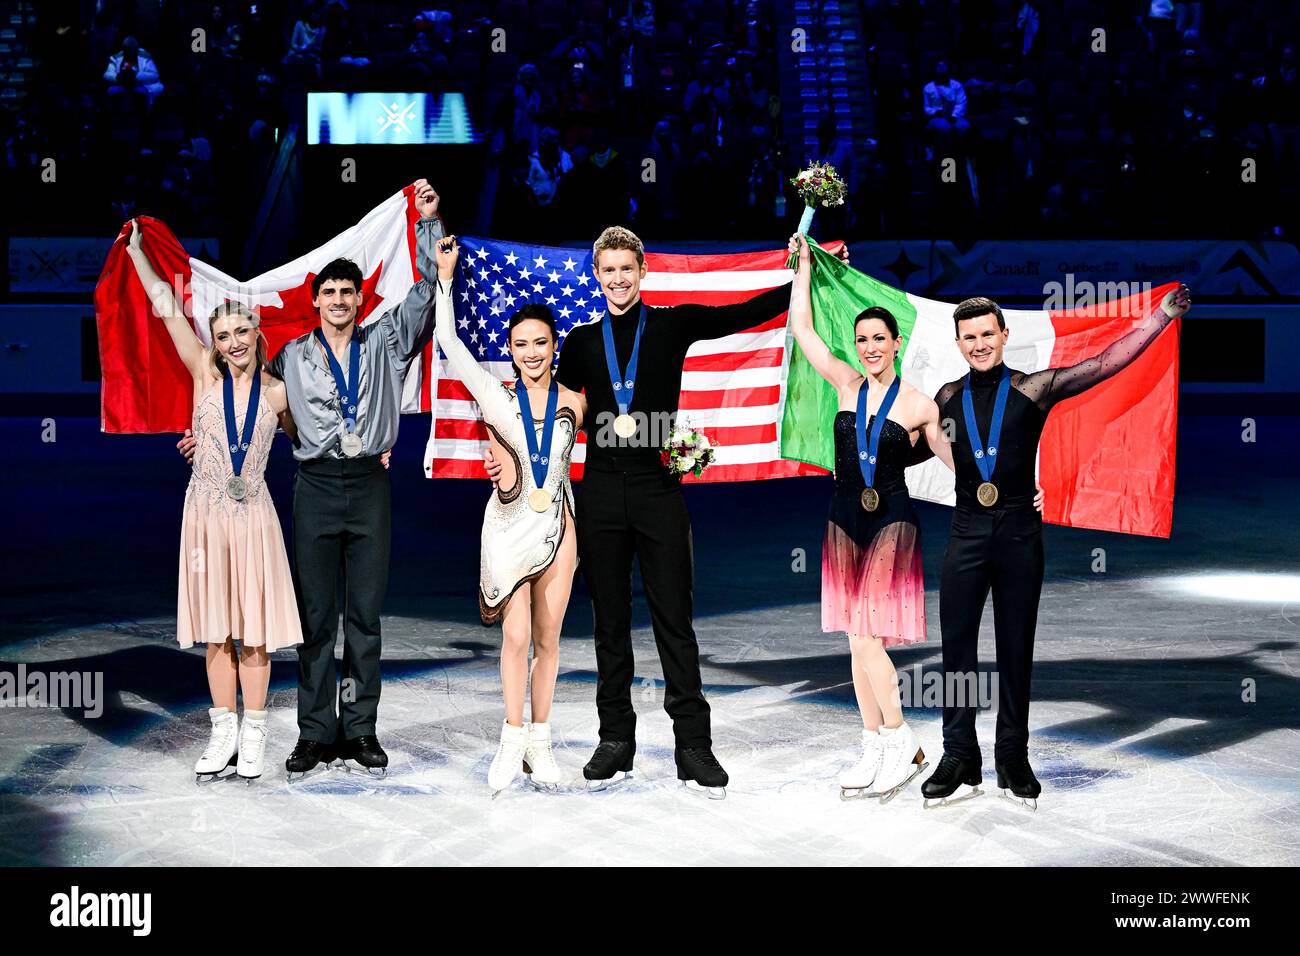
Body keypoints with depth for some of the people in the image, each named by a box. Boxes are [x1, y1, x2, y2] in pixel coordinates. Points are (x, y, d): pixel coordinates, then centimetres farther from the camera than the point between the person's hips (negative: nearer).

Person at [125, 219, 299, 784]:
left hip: (254, 515, 0)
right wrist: (135, 249, -2)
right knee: (217, 630, 6)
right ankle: (223, 734, 13)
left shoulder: (276, 392, 2)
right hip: (206, 512, 0)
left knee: (254, 629, 1)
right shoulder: (205, 374, 0)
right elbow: (165, 305, -1)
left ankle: (252, 736, 9)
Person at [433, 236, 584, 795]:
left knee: (547, 638, 7)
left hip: (557, 527, 2)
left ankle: (539, 743, 16)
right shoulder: (497, 396, -4)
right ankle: (513, 741, 5)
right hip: (508, 526, -2)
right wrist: (444, 274, -4)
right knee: (516, 637, -7)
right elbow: (449, 341, -5)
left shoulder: (573, 403, 0)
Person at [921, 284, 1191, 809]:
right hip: (967, 533, 2)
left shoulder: (1035, 388, 0)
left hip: (1019, 530, -2)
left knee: (1016, 648, 5)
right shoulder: (948, 398, 9)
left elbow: (1106, 363, -4)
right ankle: (960, 757, 6)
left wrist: (1161, 316, -8)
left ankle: (1013, 757, 13)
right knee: (956, 645, -1)